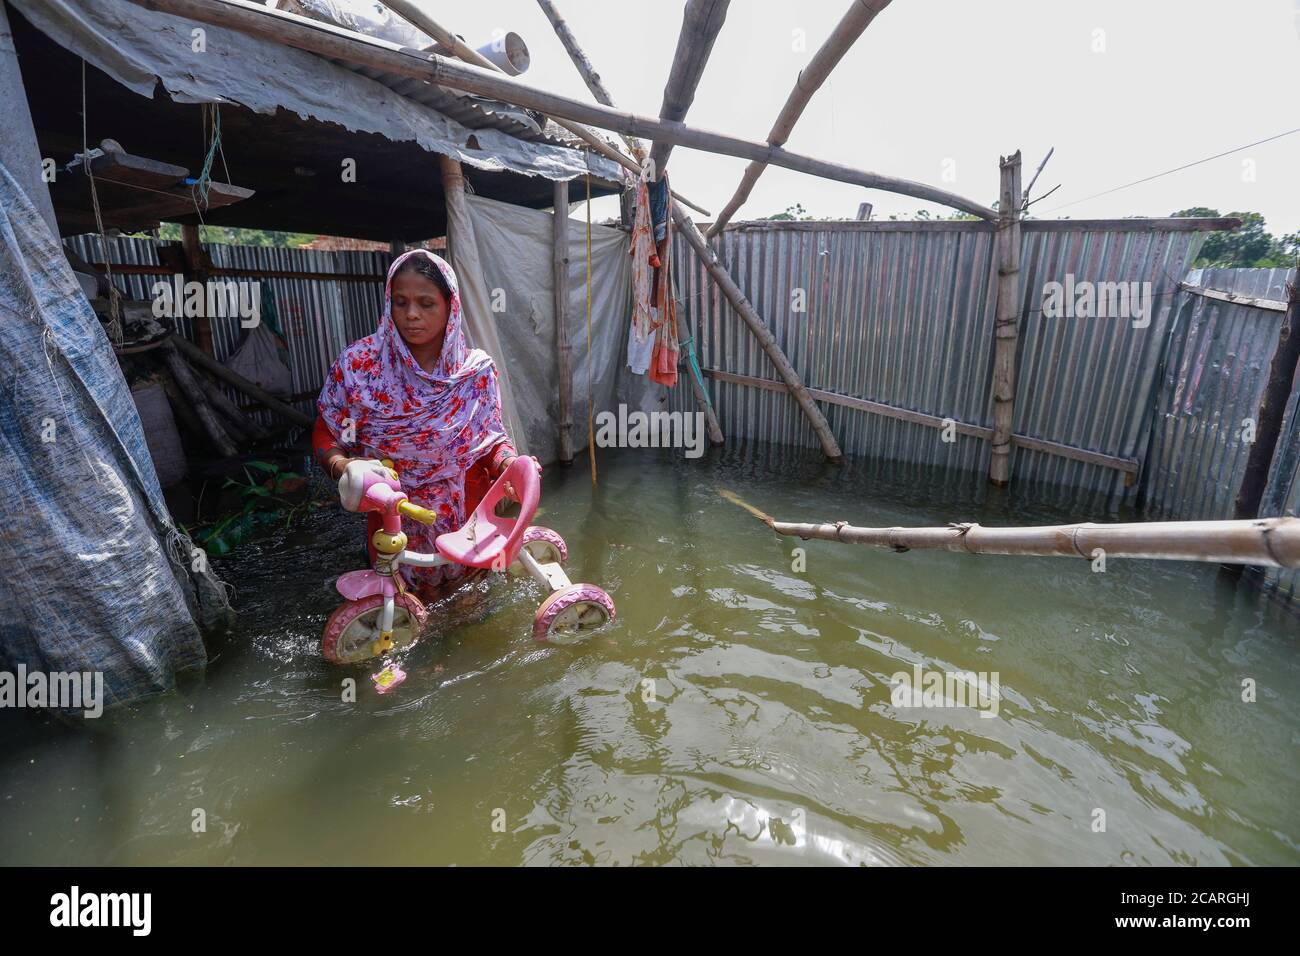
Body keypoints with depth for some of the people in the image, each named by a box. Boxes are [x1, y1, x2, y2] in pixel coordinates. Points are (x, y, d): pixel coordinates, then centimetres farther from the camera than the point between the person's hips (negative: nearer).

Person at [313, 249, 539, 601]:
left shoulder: (476, 369, -11)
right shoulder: (357, 364, -14)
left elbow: (490, 439, -7)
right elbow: (325, 436, -7)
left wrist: (510, 463, -29)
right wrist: (344, 466, -29)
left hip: (464, 517, 1)